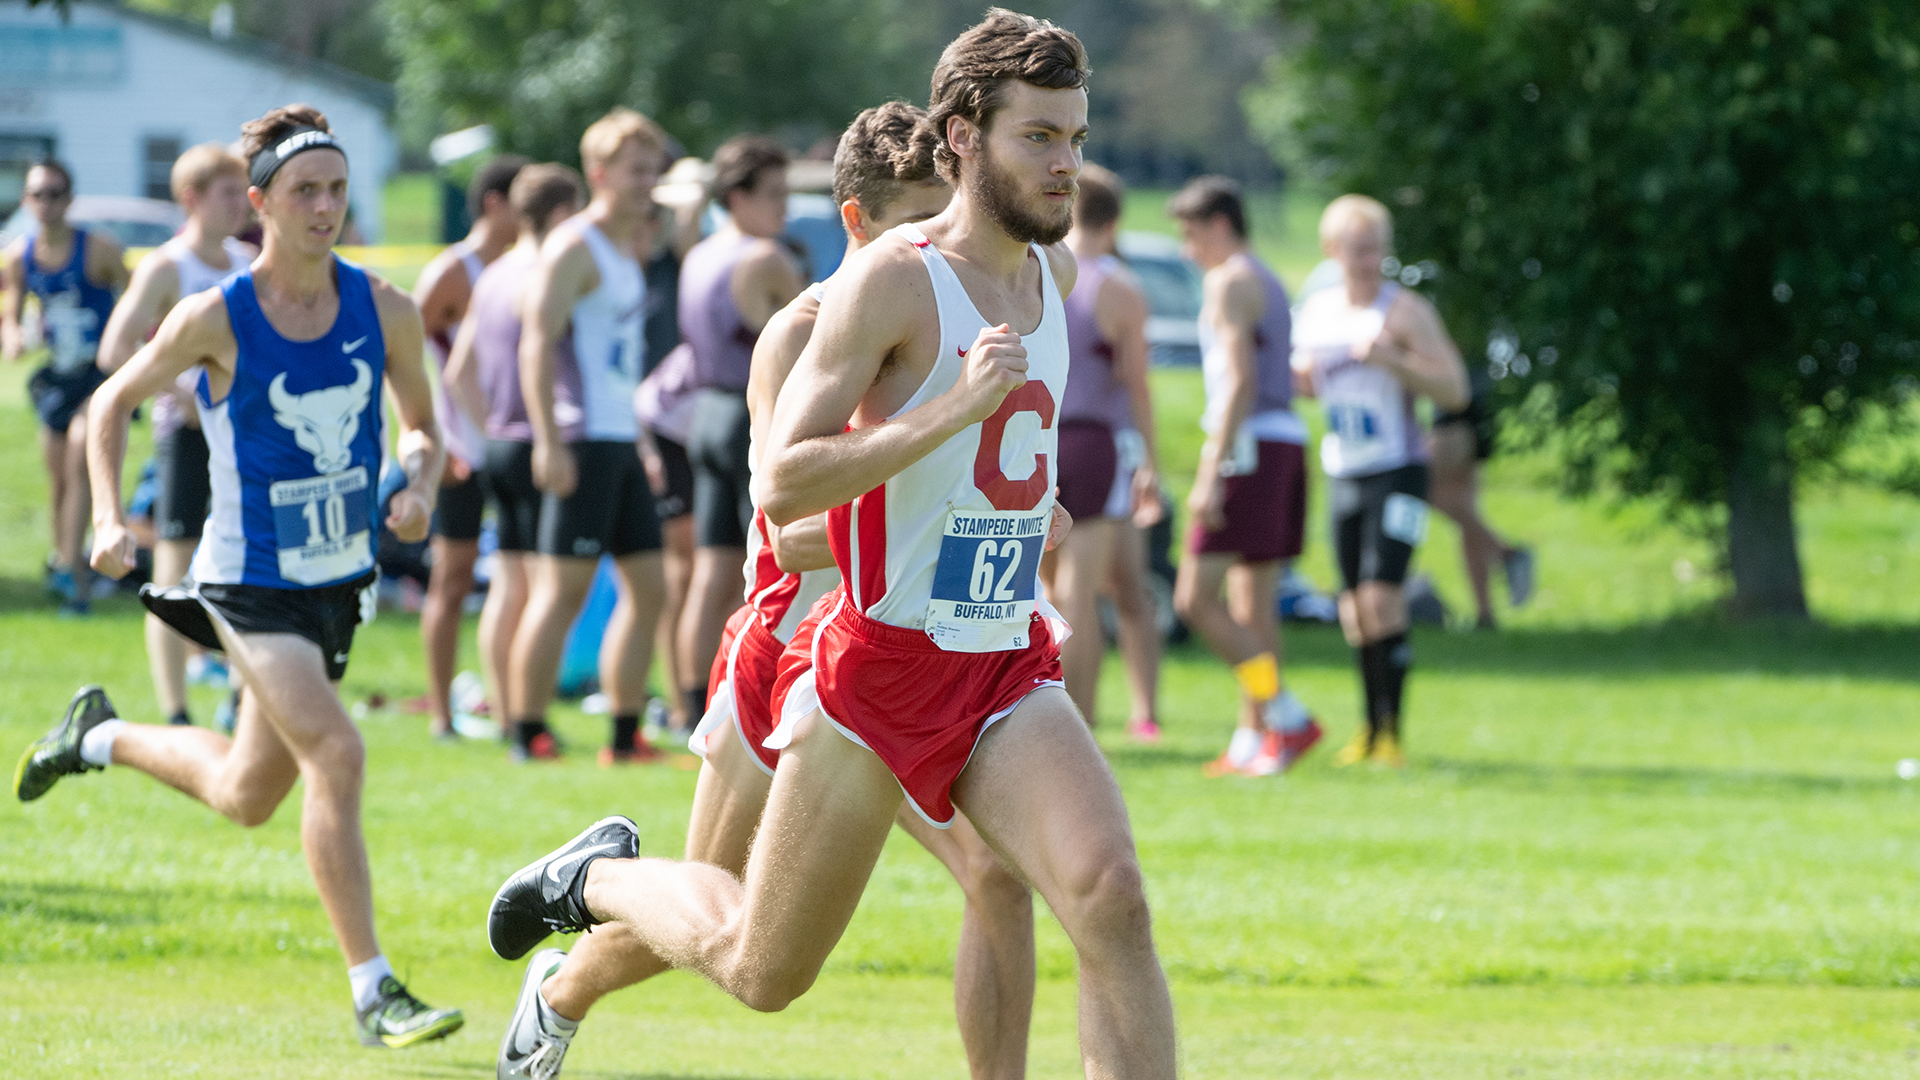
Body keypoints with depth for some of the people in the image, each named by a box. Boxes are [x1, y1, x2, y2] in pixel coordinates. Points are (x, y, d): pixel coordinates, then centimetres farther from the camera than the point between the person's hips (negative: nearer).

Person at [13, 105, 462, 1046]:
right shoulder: (215, 320, -15)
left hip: (339, 581, 5)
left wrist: (420, 487, -12)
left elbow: (421, 427, 10)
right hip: (250, 583, -5)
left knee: (247, 797, 17)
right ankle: (372, 993, -17)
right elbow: (112, 404, 0)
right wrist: (108, 518, -13)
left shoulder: (384, 311, -5)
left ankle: (100, 735, 45)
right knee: (336, 754, -22)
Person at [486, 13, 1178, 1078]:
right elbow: (782, 484, -23)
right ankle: (597, 878, 38)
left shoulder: (1053, 272, 9)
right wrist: (956, 407, -29)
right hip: (881, 664, -5)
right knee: (759, 970, 8)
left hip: (1006, 665, 5)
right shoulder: (890, 279, -14)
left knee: (1110, 898, -21)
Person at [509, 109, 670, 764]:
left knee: (646, 586, 8)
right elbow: (538, 343, -18)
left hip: (620, 440, 10)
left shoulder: (624, 254, 20)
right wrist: (549, 443, -25)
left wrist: (642, 441, 24)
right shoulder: (574, 249, -9)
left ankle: (626, 736, 12)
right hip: (583, 441, -10)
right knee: (562, 588, -9)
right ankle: (527, 731, -7)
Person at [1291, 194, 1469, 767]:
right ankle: (1371, 729, 20)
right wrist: (1295, 373, 0)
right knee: (1355, 611, 7)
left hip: (1398, 474, -6)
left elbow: (1454, 390, -13)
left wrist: (1391, 359, -27)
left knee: (1382, 599, -17)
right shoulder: (1316, 311, 9)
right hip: (1342, 477, 6)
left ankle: (1393, 730, -12)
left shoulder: (1404, 310, -9)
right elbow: (1304, 385, 24)